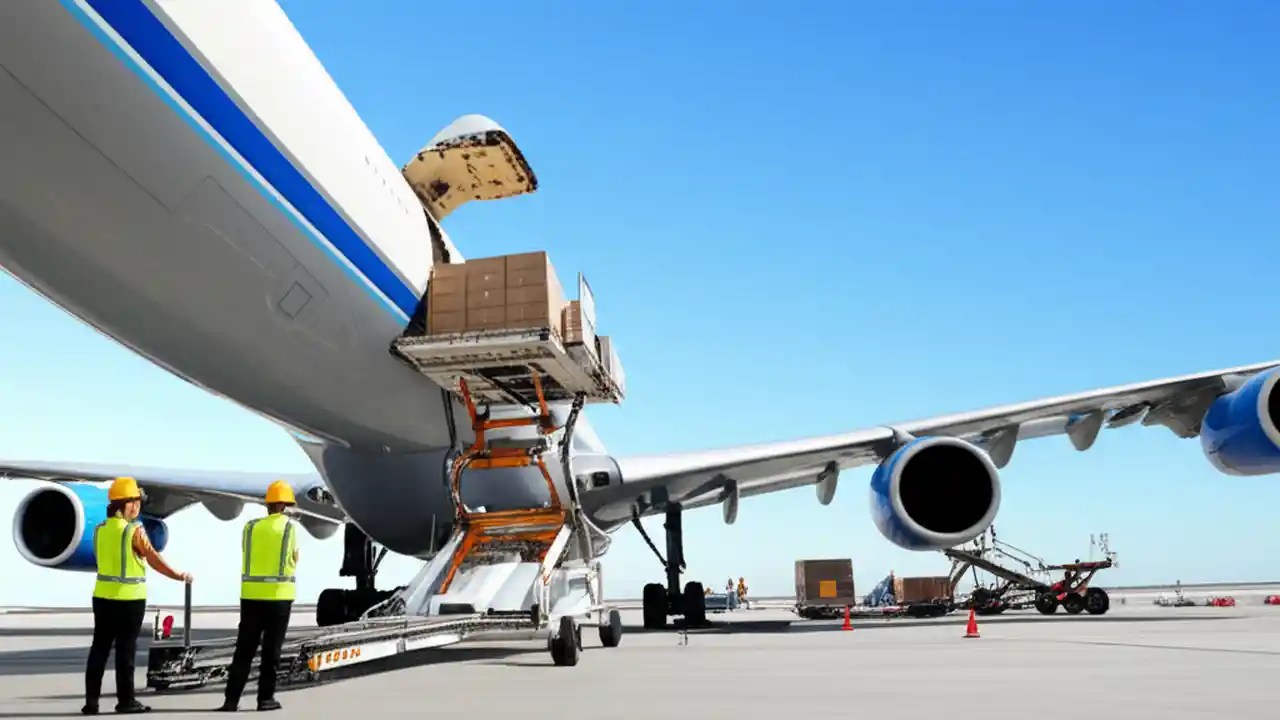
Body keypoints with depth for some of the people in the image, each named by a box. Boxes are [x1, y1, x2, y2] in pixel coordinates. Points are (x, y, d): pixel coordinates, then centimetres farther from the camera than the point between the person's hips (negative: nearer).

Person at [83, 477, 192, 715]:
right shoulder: (134, 530, -14)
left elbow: (106, 559, 12)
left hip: (103, 596, 6)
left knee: (99, 648, 10)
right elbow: (155, 561, -10)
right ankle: (125, 700, 8)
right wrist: (179, 575, 2)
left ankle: (91, 700, 12)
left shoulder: (100, 529, 4)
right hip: (129, 599, -5)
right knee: (125, 650, 2)